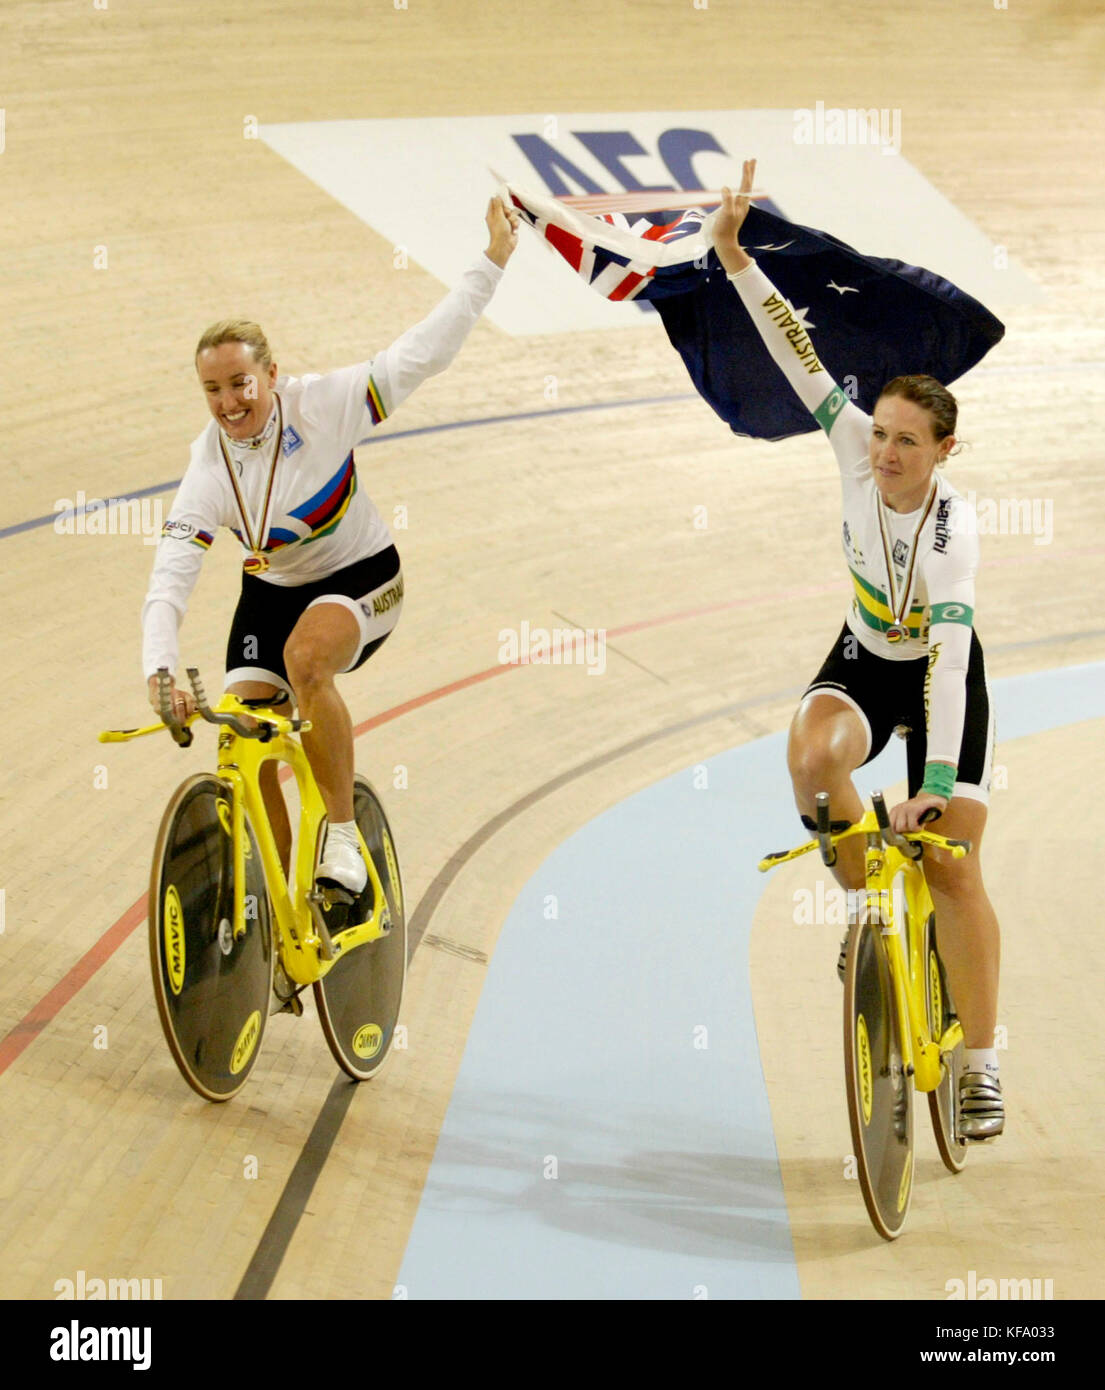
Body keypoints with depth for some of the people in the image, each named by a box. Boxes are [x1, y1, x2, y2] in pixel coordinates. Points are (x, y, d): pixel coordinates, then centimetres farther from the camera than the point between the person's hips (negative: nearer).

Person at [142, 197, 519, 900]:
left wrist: (492, 263, -26)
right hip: (272, 591, 4)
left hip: (360, 577, -3)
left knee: (305, 657, -35)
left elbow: (421, 354, -22)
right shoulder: (209, 468, -19)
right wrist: (159, 673, -41)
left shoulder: (322, 406, -23)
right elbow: (168, 586, -24)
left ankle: (343, 838, -21)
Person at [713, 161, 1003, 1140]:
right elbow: (799, 356, -20)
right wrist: (733, 252, -27)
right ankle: (864, 904, -4)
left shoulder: (952, 533, -33)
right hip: (864, 658, 4)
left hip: (940, 677, -4)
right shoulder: (856, 448, -21)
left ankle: (981, 1068, 7)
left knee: (952, 867, -4)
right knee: (813, 753, -30)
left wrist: (937, 786, -45)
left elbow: (947, 661, -39)